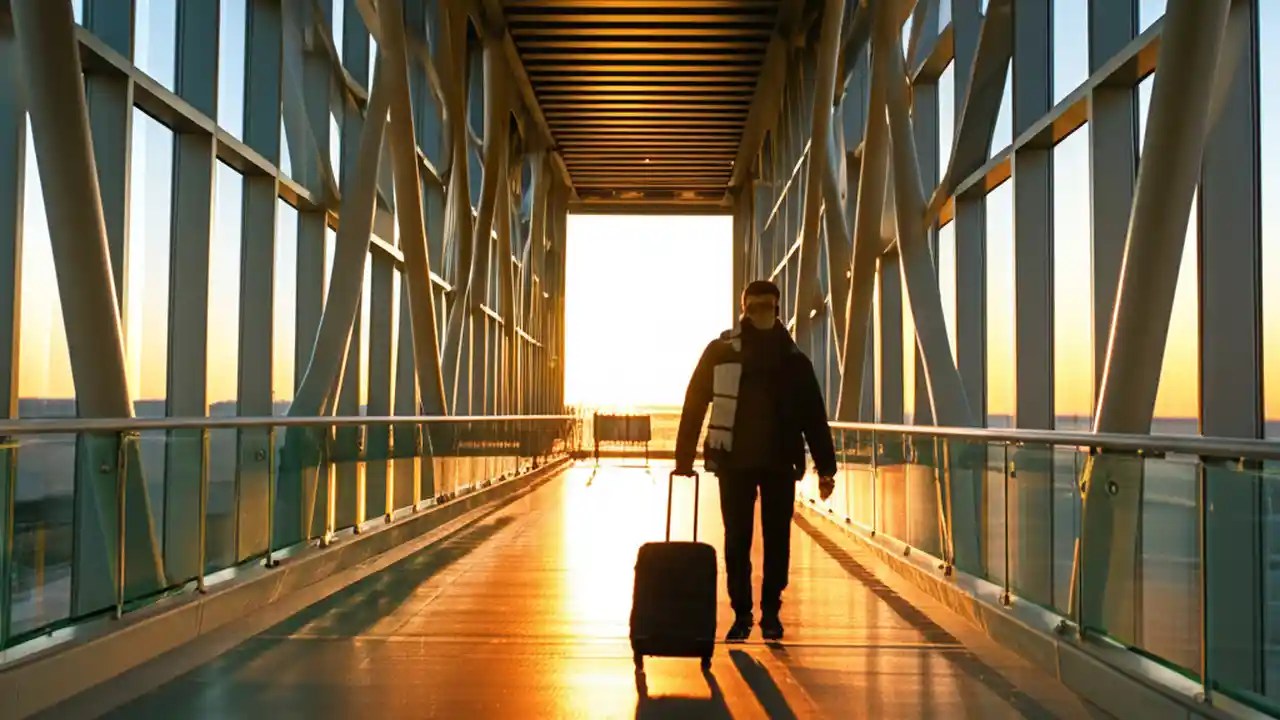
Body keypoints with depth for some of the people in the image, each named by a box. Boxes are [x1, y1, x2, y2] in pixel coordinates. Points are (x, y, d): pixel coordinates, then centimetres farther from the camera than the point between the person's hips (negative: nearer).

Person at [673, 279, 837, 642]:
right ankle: (741, 614, 15)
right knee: (737, 540, 3)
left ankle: (771, 612, 19)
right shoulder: (720, 352, 0)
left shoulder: (794, 360, 4)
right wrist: (684, 457, -5)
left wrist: (825, 467, 0)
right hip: (734, 461, -1)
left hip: (779, 462, 1)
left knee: (777, 539, 5)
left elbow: (814, 417, 4)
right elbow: (694, 405, 0)